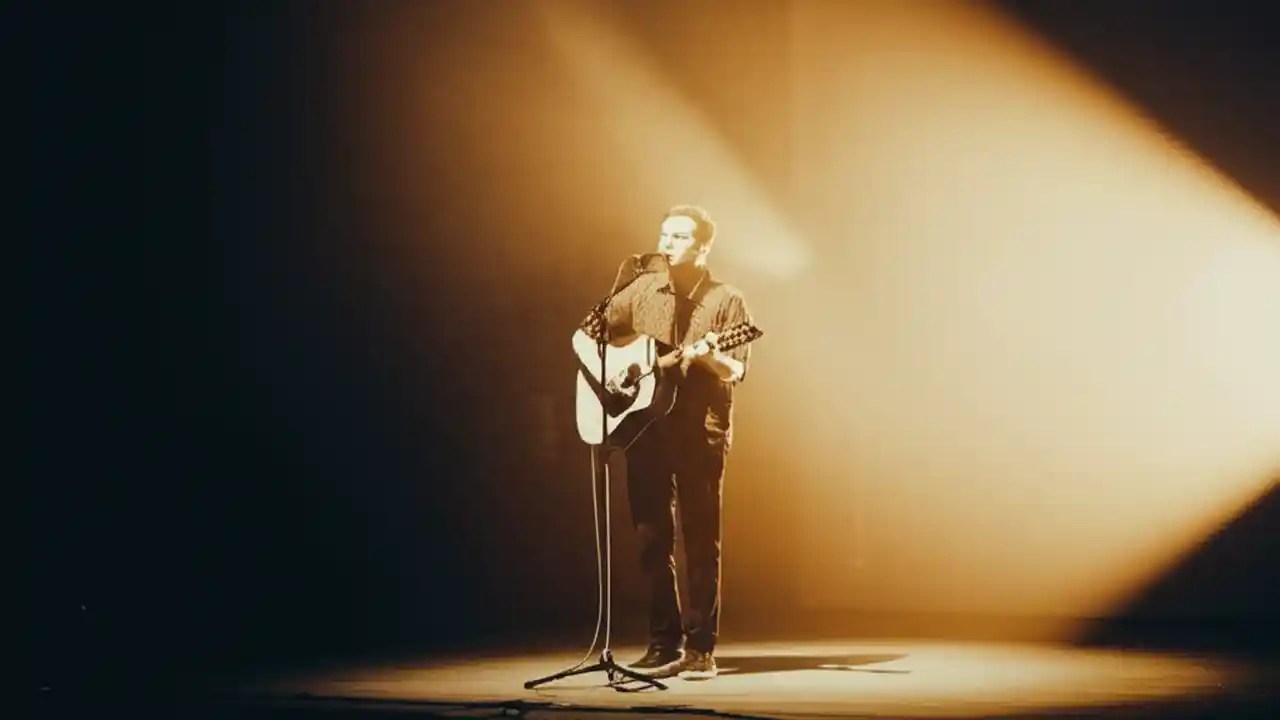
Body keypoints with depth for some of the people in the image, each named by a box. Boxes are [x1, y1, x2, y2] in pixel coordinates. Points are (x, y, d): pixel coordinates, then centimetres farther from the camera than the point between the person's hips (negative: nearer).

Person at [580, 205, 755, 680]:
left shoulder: (726, 300, -1)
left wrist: (707, 357, -27)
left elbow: (737, 372, -8)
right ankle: (664, 645, 12)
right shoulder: (643, 290, 10)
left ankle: (701, 649, 2)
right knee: (653, 541, 5)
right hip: (646, 429, 4)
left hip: (701, 434, -4)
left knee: (700, 542, -3)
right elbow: (589, 335, 19)